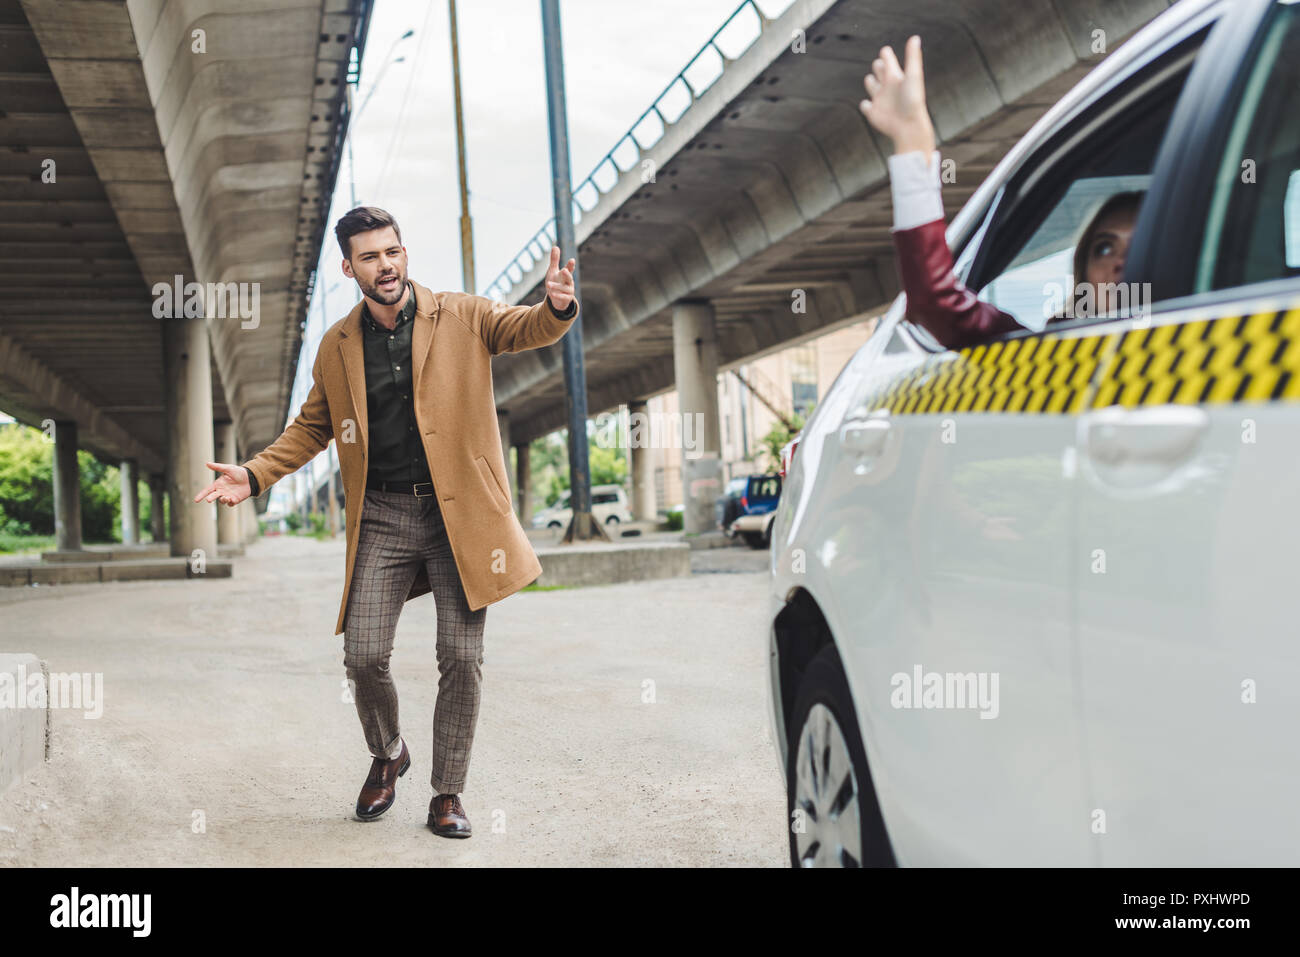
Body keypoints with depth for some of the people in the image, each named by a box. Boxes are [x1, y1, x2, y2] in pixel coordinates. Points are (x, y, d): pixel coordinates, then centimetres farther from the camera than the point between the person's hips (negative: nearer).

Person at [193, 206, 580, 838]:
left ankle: (447, 794, 14)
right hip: (381, 519, 2)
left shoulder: (462, 318, 2)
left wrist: (558, 307, -34)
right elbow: (311, 426, 19)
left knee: (461, 659, -2)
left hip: (458, 515, -2)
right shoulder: (336, 347, 9)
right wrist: (254, 475, 6)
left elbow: (531, 328, -9)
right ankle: (386, 755, 26)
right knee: (364, 655, -5)